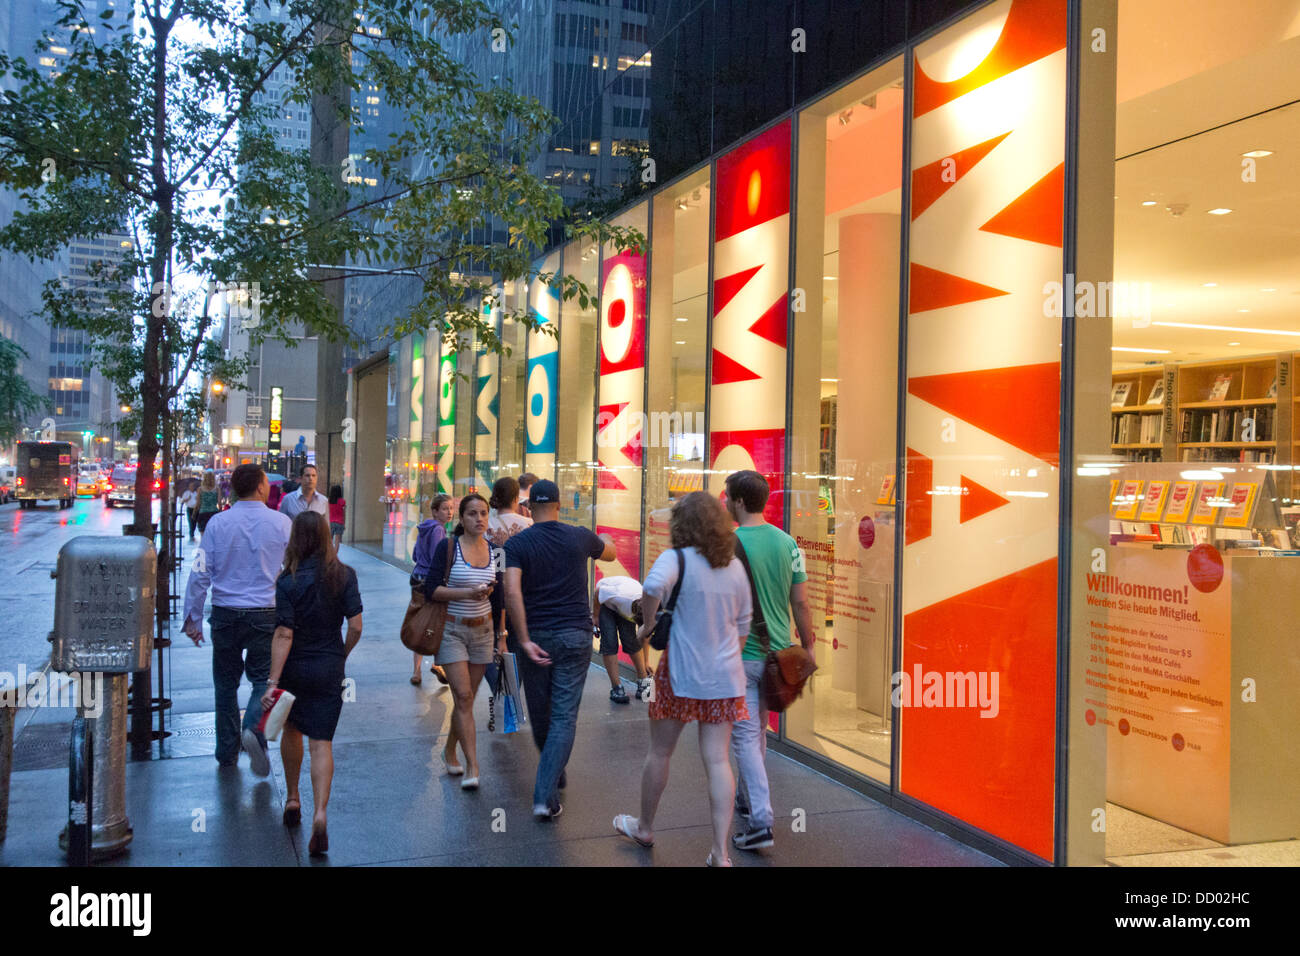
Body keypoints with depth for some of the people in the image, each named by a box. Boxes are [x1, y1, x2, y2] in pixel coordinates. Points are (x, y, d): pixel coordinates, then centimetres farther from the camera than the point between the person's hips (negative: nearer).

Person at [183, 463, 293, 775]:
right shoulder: (281, 523, -4)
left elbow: (201, 573, -3)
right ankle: (254, 728, -20)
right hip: (266, 615, -1)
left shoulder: (218, 523, -2)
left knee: (225, 684, 14)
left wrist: (192, 617, 5)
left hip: (226, 615, 2)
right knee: (264, 679, 8)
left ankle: (227, 752, 20)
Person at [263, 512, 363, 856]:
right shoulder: (344, 575, -6)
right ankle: (319, 814, -12)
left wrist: (273, 681, -16)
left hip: (294, 668, -1)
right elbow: (355, 627, -6)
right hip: (328, 669, 1)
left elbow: (284, 635, -17)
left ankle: (292, 799, 33)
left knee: (292, 730, 23)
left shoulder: (288, 581, -13)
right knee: (321, 742, 2)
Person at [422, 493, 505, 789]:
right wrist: (469, 592, -23)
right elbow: (431, 590, -12)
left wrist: (501, 635, 12)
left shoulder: (494, 551, 4)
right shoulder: (448, 548, -8)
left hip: (483, 630, 4)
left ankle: (450, 751, 30)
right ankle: (472, 766, -9)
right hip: (452, 630, -4)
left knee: (468, 698, 10)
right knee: (463, 696, -11)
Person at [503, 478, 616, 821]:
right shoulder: (580, 537, 1)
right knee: (564, 717, 0)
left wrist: (524, 639, -17)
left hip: (535, 637, 1)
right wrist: (605, 538, 45)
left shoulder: (516, 544, -4)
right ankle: (545, 796, -8)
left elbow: (512, 591, -18)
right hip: (575, 636, 0)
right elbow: (609, 552, 23)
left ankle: (554, 773, 38)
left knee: (540, 714, 18)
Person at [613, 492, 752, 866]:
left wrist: (647, 625, -17)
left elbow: (653, 586, -33)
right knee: (717, 759, 5)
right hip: (725, 677, 4)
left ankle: (645, 828, 32)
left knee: (660, 752, 14)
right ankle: (720, 852, 3)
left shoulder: (677, 559, -11)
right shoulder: (735, 566, 7)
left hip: (681, 674, -4)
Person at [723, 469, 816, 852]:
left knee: (745, 735, 0)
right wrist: (808, 647, 13)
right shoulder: (787, 543, 1)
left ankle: (760, 821, -5)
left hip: (739, 656, -6)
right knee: (757, 730, 21)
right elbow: (800, 603, 3)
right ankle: (747, 798, 37)